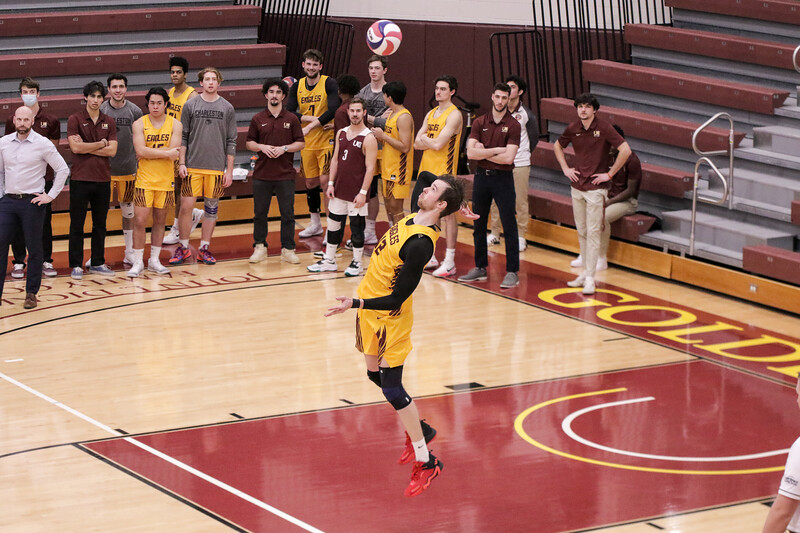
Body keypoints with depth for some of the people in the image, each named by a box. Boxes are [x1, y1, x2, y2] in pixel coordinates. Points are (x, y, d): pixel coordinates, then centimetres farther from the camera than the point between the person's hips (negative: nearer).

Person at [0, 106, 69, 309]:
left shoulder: (43, 144, -5)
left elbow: (63, 169, -1)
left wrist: (51, 195, -4)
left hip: (32, 202, -3)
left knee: (34, 248, 3)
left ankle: (31, 293, 12)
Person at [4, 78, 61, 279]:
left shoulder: (51, 120, 4)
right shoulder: (12, 120, 5)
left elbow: (53, 149, 9)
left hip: (43, 177, 0)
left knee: (44, 221, 4)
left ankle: (46, 261, 12)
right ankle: (19, 262, 9)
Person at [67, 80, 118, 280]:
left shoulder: (109, 122, 9)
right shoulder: (75, 120, -2)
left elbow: (112, 150, -2)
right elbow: (75, 147, -14)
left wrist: (87, 147, -9)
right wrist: (101, 144, -6)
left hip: (103, 179, 4)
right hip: (80, 179, -3)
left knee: (100, 224, 10)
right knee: (77, 224, 1)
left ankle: (97, 263, 19)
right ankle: (76, 265, 7)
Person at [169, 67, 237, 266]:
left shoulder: (227, 108, 5)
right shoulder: (190, 105, 3)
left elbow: (231, 141, 6)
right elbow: (183, 136, 6)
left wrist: (229, 170, 2)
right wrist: (181, 163, -2)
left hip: (217, 168, 1)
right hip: (192, 166, -1)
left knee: (211, 208, 6)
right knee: (186, 206, -4)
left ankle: (204, 248, 15)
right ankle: (183, 248, 9)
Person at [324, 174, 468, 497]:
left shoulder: (420, 244, -29)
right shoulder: (413, 219, -4)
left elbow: (396, 300, -28)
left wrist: (354, 304, -31)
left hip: (389, 318, -9)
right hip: (370, 308, 9)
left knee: (391, 389, -5)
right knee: (376, 375, 20)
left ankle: (425, 462, 5)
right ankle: (418, 431, 37)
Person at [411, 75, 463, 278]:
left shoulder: (454, 115, -10)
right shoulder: (431, 114, 15)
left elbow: (438, 144, -19)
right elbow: (417, 144, 8)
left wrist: (425, 140, -1)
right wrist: (431, 141, -10)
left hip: (443, 171, -8)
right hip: (425, 169, 8)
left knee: (448, 213, -4)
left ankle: (449, 262, -2)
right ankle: (429, 257, 22)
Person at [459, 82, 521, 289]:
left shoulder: (513, 125, -6)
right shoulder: (480, 123, 5)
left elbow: (508, 158, -16)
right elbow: (470, 152, -7)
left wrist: (483, 153, -8)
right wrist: (496, 150, -13)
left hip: (503, 178, -4)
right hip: (482, 176, 4)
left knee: (509, 226, -4)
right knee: (479, 225, 11)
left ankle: (512, 272, -1)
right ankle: (480, 268, 22)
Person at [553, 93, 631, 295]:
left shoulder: (604, 128, -11)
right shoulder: (572, 129, 4)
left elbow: (625, 150, -16)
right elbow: (557, 146, 23)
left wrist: (610, 174, -13)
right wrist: (565, 168, 11)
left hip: (596, 187, -5)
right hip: (577, 187, 5)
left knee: (593, 233, -6)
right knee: (581, 232, 11)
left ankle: (590, 278, -5)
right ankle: (585, 272, 21)